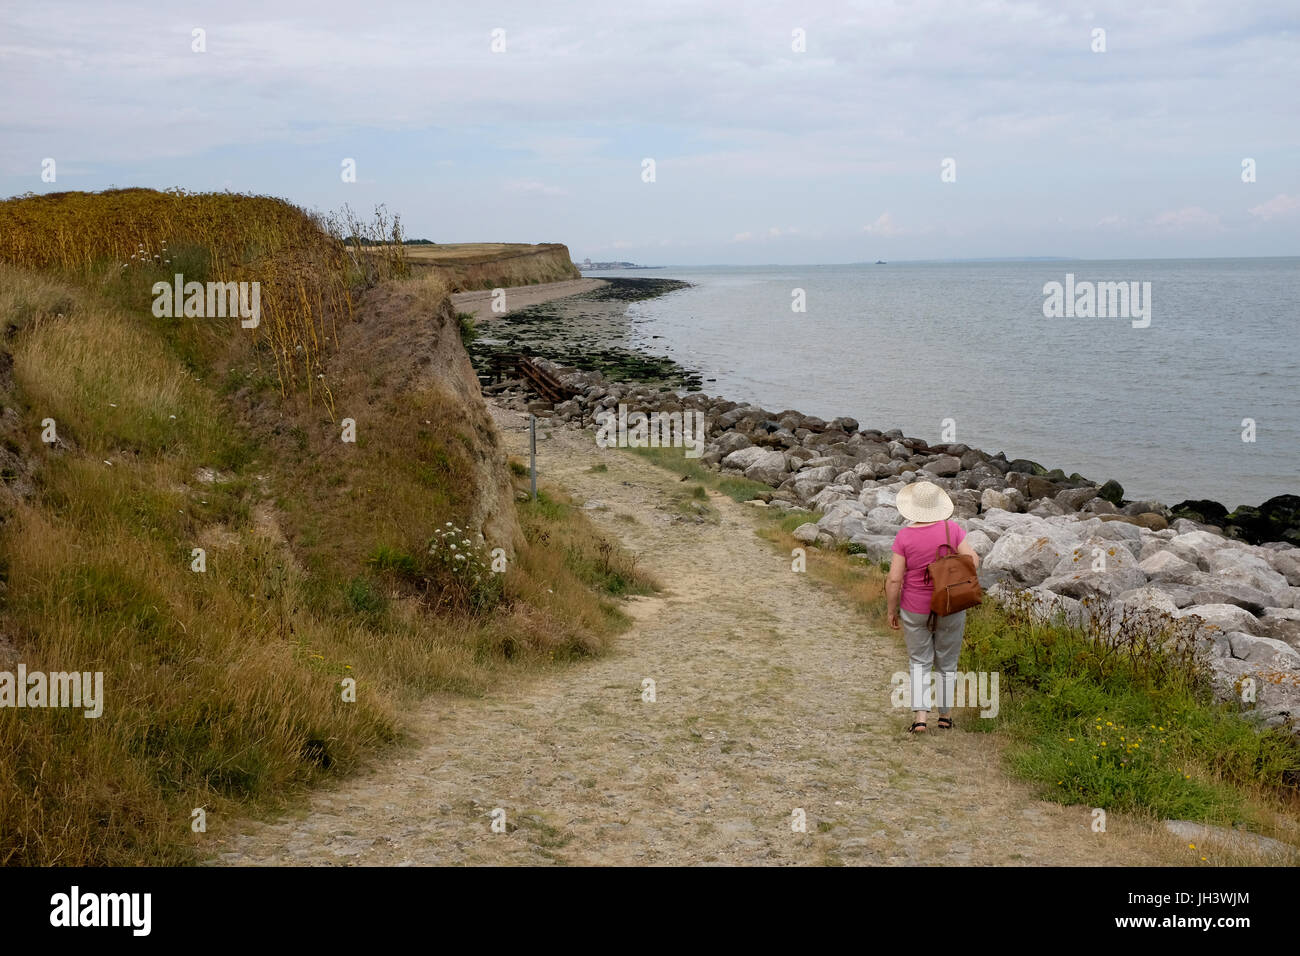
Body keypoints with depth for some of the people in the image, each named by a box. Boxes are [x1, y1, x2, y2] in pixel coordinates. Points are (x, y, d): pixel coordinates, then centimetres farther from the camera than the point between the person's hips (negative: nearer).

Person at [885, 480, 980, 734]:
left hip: (915, 610, -1)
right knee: (947, 663, 18)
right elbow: (972, 561, -12)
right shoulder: (951, 528, -12)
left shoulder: (904, 536, -14)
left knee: (920, 663, 13)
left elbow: (894, 579, -14)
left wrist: (892, 610, -1)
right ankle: (945, 716, 28)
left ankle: (920, 718, 1)